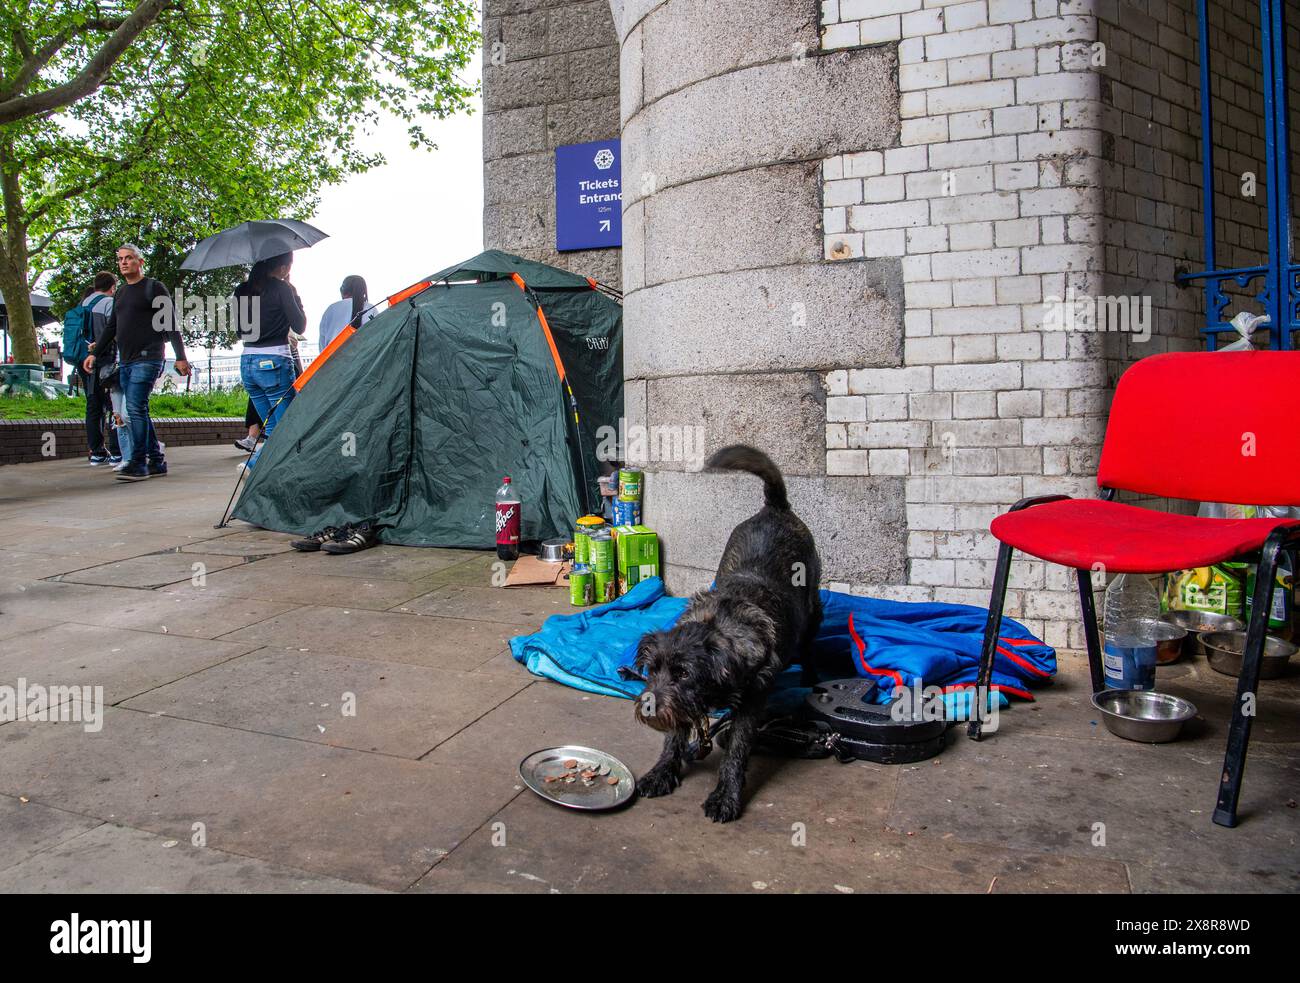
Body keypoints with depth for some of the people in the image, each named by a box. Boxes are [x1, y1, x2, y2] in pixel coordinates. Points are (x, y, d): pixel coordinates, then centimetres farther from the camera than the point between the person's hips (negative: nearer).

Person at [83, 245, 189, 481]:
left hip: (147, 359, -8)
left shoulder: (153, 288, -1)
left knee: (136, 408, -15)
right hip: (125, 362, 8)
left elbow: (171, 325, -6)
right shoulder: (120, 293, 20)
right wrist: (95, 353, 20)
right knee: (138, 411, 6)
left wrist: (180, 357, -11)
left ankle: (138, 464, -14)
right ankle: (157, 462, 12)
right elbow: (111, 327, 26)